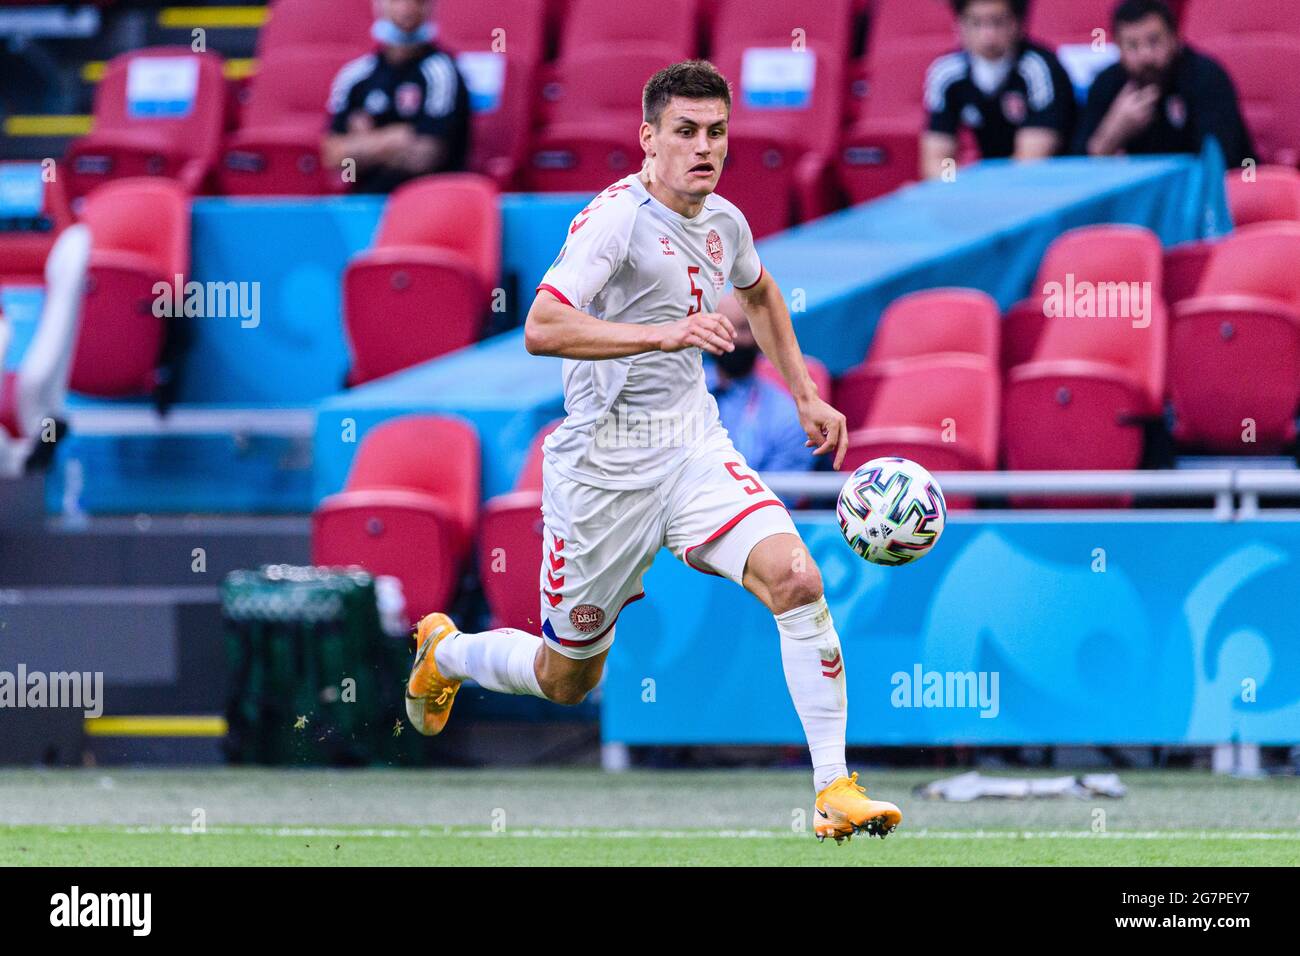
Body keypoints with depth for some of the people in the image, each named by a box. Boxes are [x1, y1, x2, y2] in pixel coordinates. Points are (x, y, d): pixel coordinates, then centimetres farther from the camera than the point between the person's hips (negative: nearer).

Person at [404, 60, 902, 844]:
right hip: (605, 462, -5)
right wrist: (665, 334, -38)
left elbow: (760, 294, 31)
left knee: (797, 578, -22)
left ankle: (835, 790, -18)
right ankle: (443, 649, 42)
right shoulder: (617, 216, -17)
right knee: (566, 682, 9)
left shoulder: (724, 222, 6)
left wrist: (805, 396, 26)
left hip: (695, 448, 5)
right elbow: (542, 329, -31)